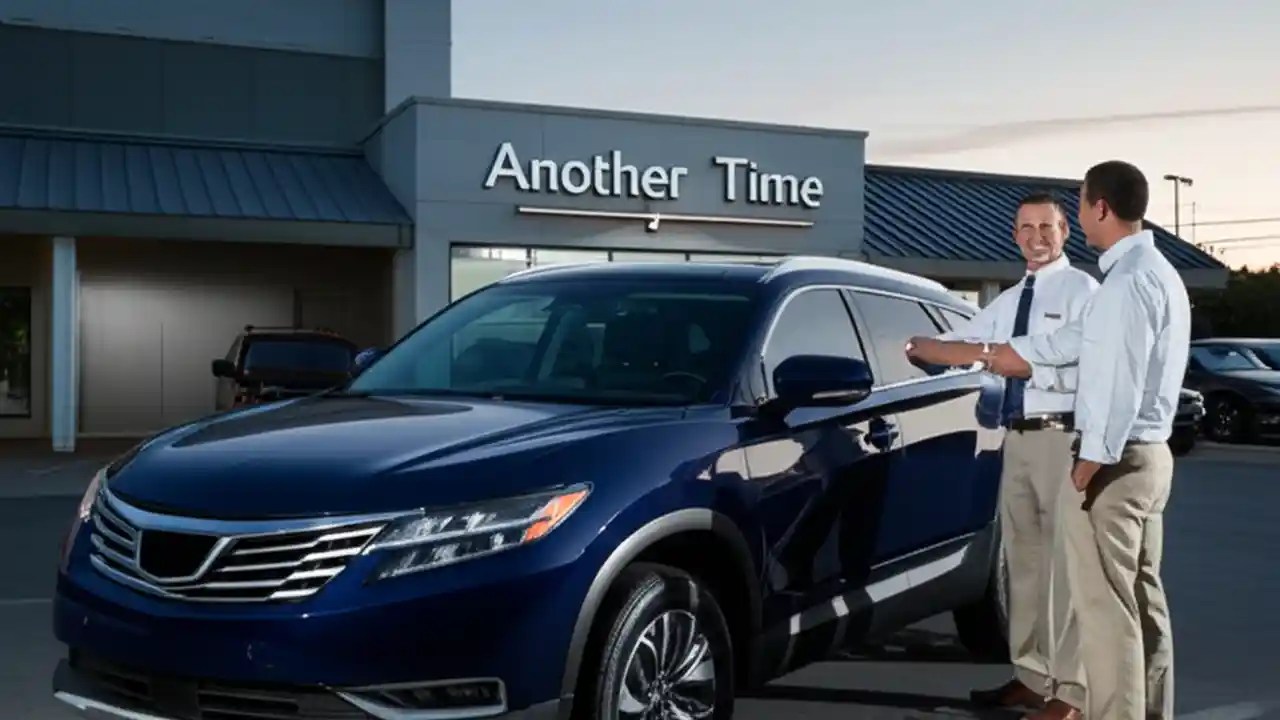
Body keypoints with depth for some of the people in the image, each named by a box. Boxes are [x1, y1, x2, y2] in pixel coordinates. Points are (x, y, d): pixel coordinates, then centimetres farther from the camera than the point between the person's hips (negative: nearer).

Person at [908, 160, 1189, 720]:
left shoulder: (1128, 280, -18)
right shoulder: (1154, 272, 16)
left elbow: (1120, 382, -24)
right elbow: (1073, 342, 18)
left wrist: (1088, 466, -20)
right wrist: (982, 353, 19)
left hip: (1117, 458, -10)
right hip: (1147, 455, 10)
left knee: (1107, 606, -4)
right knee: (1142, 600, 15)